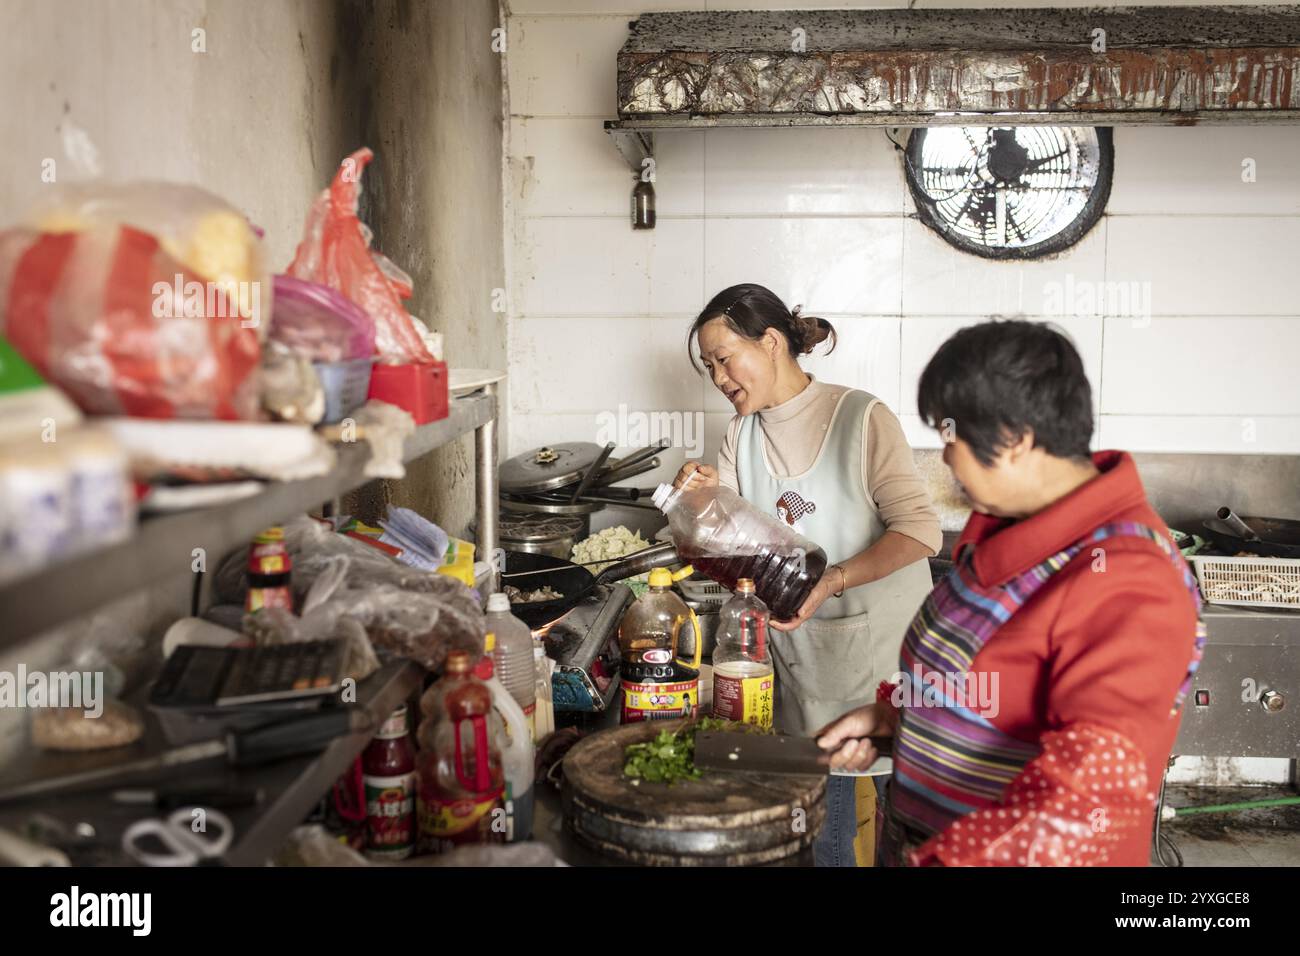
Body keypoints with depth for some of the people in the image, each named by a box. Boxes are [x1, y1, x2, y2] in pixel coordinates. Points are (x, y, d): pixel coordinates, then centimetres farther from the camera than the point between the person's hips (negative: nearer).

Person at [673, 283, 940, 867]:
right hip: (799, 650, 5)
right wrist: (704, 496, -14)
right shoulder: (744, 433, 9)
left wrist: (831, 582, -27)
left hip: (875, 645, -5)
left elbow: (920, 529, -17)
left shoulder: (860, 417, -11)